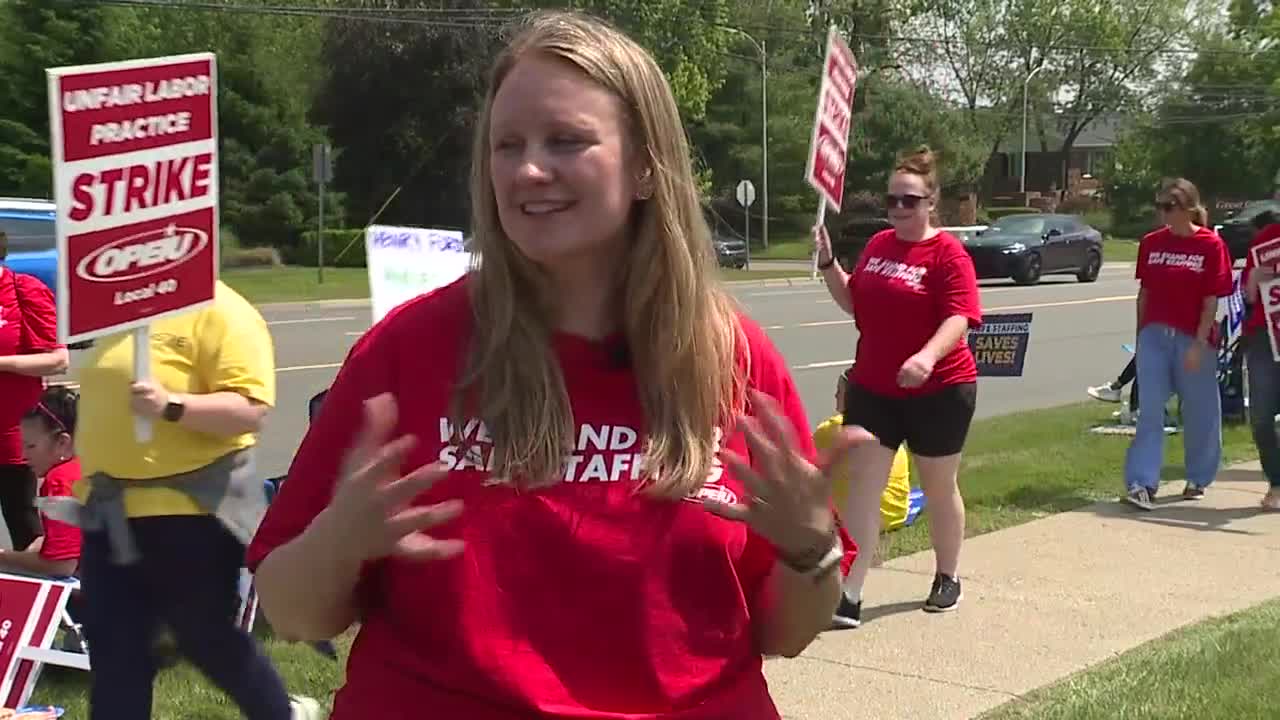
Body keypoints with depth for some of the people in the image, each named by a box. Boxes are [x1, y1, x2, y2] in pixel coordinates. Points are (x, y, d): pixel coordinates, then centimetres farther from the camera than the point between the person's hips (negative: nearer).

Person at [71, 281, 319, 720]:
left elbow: (250, 409, -22)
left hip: (190, 511, -8)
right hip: (112, 510, 8)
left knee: (206, 639, 8)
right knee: (114, 649, 8)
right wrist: (94, 478, 21)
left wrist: (171, 405, -34)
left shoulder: (217, 310, -14)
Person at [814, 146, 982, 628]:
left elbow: (959, 318, -23)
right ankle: (849, 594, -4)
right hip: (873, 389, 5)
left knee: (939, 488, 11)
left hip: (938, 390, -5)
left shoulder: (948, 253, -13)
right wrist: (828, 263, 2)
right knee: (862, 486, -3)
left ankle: (948, 578, 32)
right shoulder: (878, 245, 7)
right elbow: (853, 302, 17)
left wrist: (927, 356, -41)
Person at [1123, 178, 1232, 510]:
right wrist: (1141, 336, 10)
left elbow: (1211, 300, -9)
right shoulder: (1151, 243, 4)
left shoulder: (1211, 245, -7)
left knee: (1199, 411, 10)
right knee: (1150, 410, -3)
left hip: (1193, 339, -2)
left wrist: (1199, 344, -14)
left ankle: (1198, 478, 27)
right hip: (1154, 335, 3)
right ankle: (1142, 483, -6)